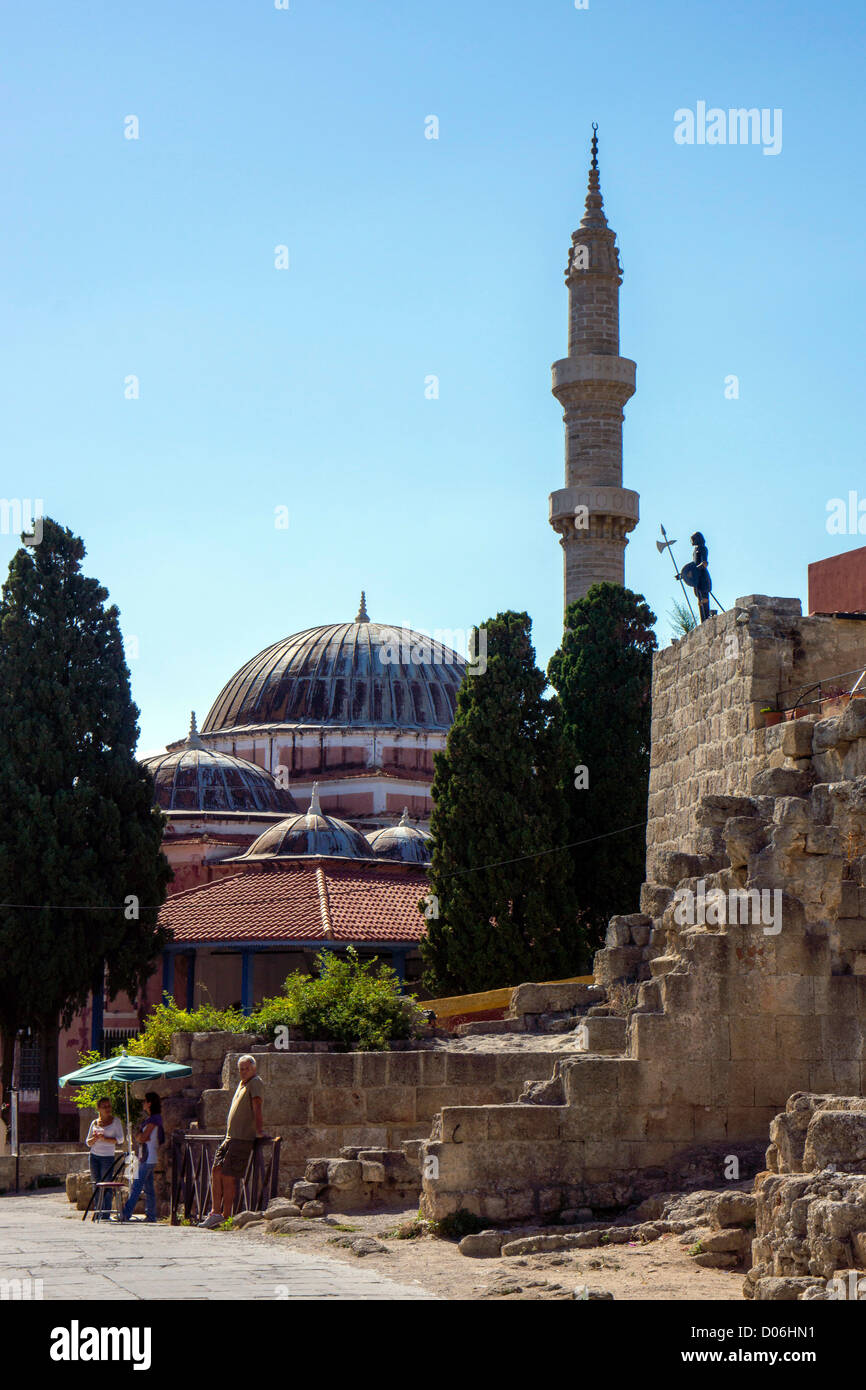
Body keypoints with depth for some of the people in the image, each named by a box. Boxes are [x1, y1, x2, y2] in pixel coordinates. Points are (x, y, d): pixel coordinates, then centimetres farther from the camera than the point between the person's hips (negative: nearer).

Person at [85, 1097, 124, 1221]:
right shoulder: (94, 1123, 11)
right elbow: (88, 1143, 13)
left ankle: (105, 1215, -5)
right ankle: (98, 1213, 9)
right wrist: (95, 1138, -9)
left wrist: (105, 1138, -15)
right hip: (94, 1156, 4)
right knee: (96, 1186, 3)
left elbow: (120, 1139, -5)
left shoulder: (115, 1121, 2)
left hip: (108, 1156, -4)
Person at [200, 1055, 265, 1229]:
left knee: (228, 1176, -9)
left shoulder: (255, 1083, -8)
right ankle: (216, 1213, 4)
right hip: (230, 1137, 9)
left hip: (243, 1138, -9)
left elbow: (257, 1107, -19)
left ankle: (226, 1217, -3)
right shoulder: (242, 1083, 20)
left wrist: (259, 1130, -28)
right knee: (216, 1172, 2)